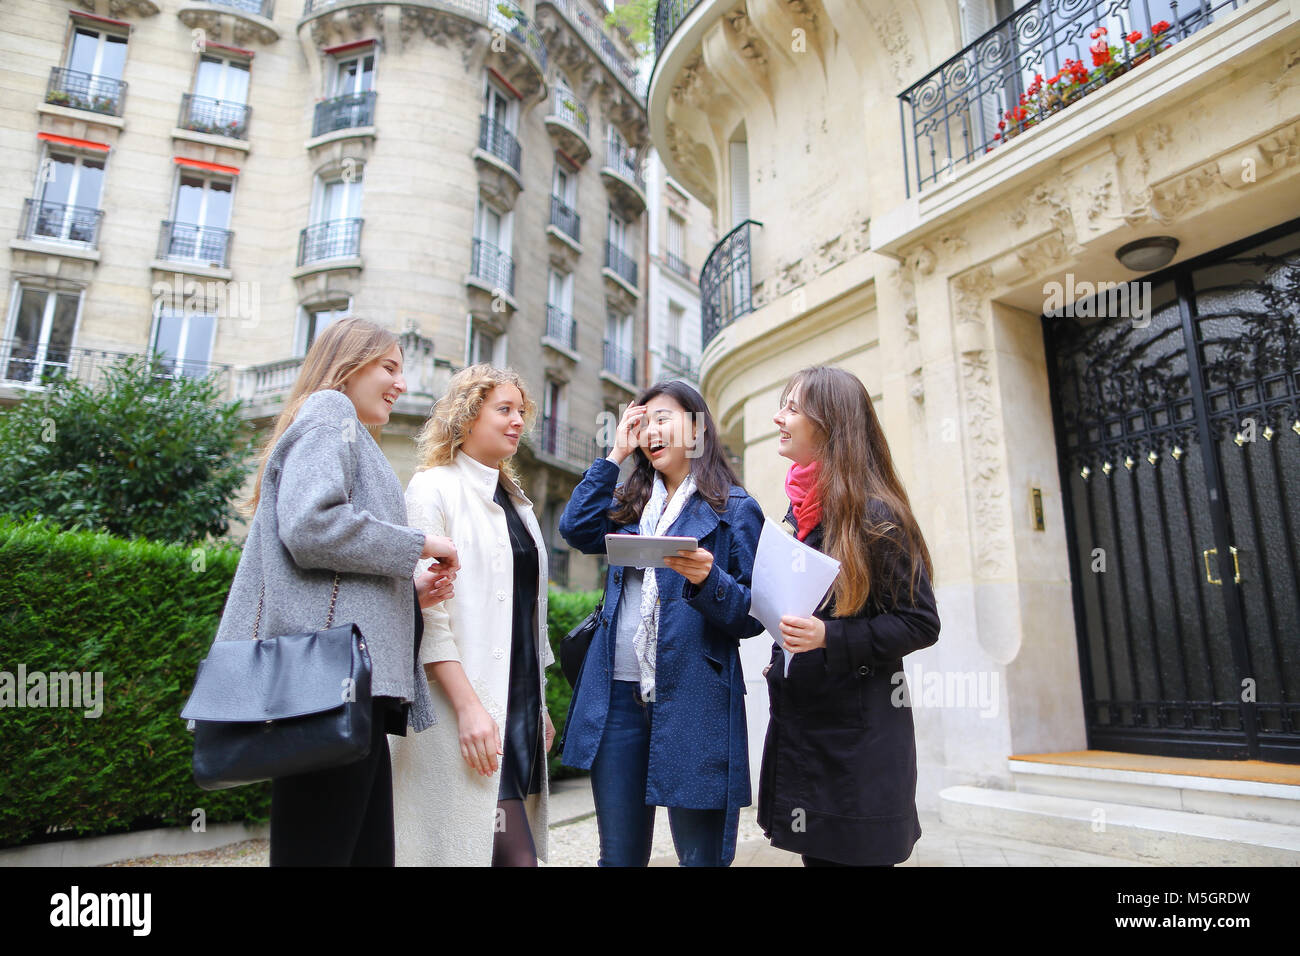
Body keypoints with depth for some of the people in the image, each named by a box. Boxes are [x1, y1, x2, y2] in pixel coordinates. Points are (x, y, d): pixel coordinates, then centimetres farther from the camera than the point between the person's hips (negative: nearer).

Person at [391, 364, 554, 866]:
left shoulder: (515, 500, 18)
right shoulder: (434, 487, -5)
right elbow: (425, 609, -14)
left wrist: (539, 706, 18)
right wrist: (468, 706, -20)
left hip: (520, 705, 8)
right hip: (465, 704, -8)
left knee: (519, 846, 10)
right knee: (515, 855, -8)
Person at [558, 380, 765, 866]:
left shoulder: (734, 508, 1)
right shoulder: (629, 504, 17)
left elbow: (752, 616, -3)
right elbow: (576, 528, -4)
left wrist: (707, 578, -23)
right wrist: (615, 453, 4)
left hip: (693, 701, -4)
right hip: (618, 694, 5)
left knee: (700, 855, 6)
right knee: (619, 853, 14)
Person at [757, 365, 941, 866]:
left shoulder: (874, 514, -13)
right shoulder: (796, 512, 10)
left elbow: (921, 623, -13)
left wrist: (829, 637, -23)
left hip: (859, 730, -7)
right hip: (799, 722, 7)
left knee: (851, 852, 4)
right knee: (816, 853, 15)